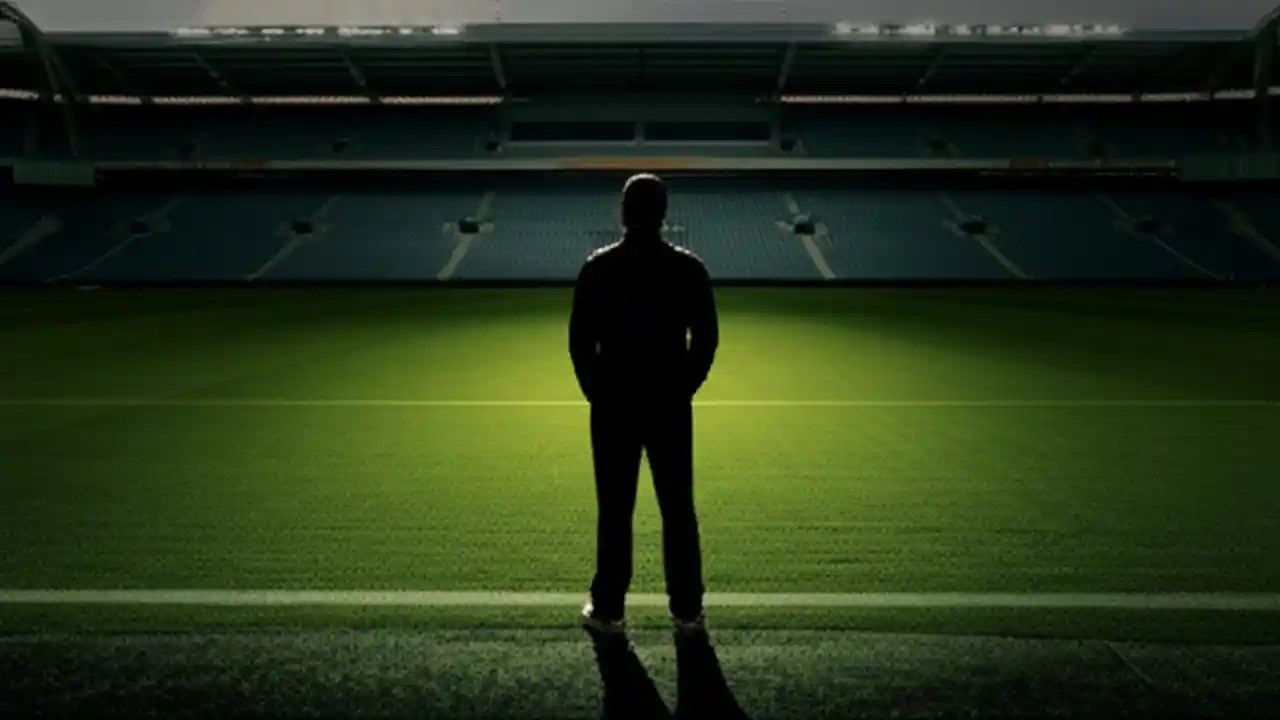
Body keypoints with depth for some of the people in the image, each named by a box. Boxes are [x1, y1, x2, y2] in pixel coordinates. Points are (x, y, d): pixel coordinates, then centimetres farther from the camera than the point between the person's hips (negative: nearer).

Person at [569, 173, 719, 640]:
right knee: (679, 511, 9)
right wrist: (684, 388, 10)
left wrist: (597, 392, 9)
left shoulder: (598, 268, -4)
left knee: (614, 512, 8)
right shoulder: (689, 268, -3)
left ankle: (609, 610, 18)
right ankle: (688, 613, 17)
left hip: (612, 406, 0)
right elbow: (706, 339, -1)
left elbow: (579, 341, -3)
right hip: (671, 407, 1)